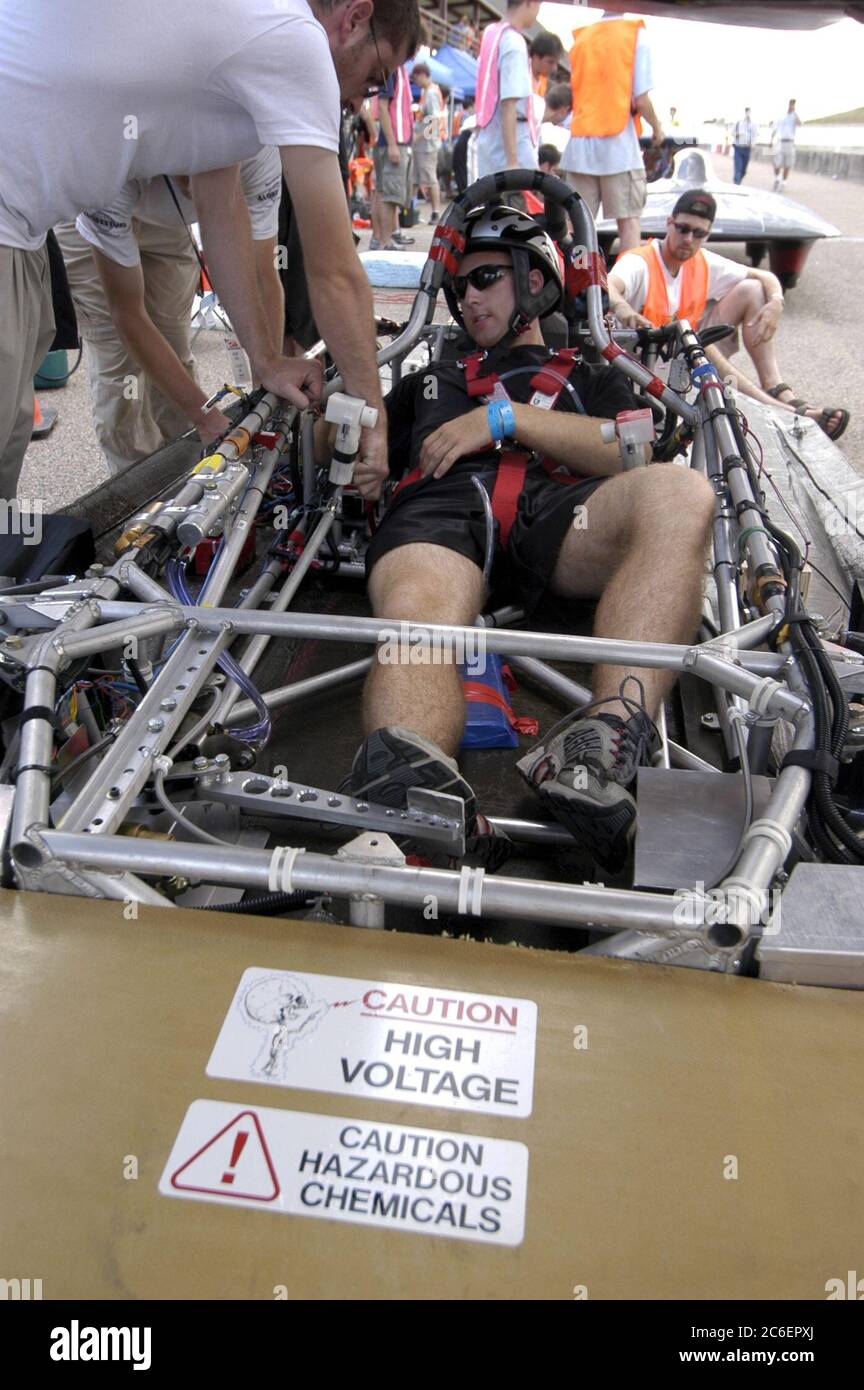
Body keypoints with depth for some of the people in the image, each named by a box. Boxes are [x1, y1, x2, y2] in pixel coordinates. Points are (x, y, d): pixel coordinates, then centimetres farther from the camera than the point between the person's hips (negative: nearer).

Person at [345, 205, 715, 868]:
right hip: (439, 504, 1)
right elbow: (365, 454, 42)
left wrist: (507, 417, 4)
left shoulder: (593, 381, 36)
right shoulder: (429, 382, 45)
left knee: (680, 494, -34)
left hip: (551, 507, 0)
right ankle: (408, 789, -67)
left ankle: (604, 748, -52)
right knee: (416, 616, -37)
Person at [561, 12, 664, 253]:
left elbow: (574, 94, 15)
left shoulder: (580, 39, 12)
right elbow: (641, 100, -6)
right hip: (618, 140, -4)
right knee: (629, 219, -2)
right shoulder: (635, 35, -1)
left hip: (580, 142, 4)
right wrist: (657, 128, 9)